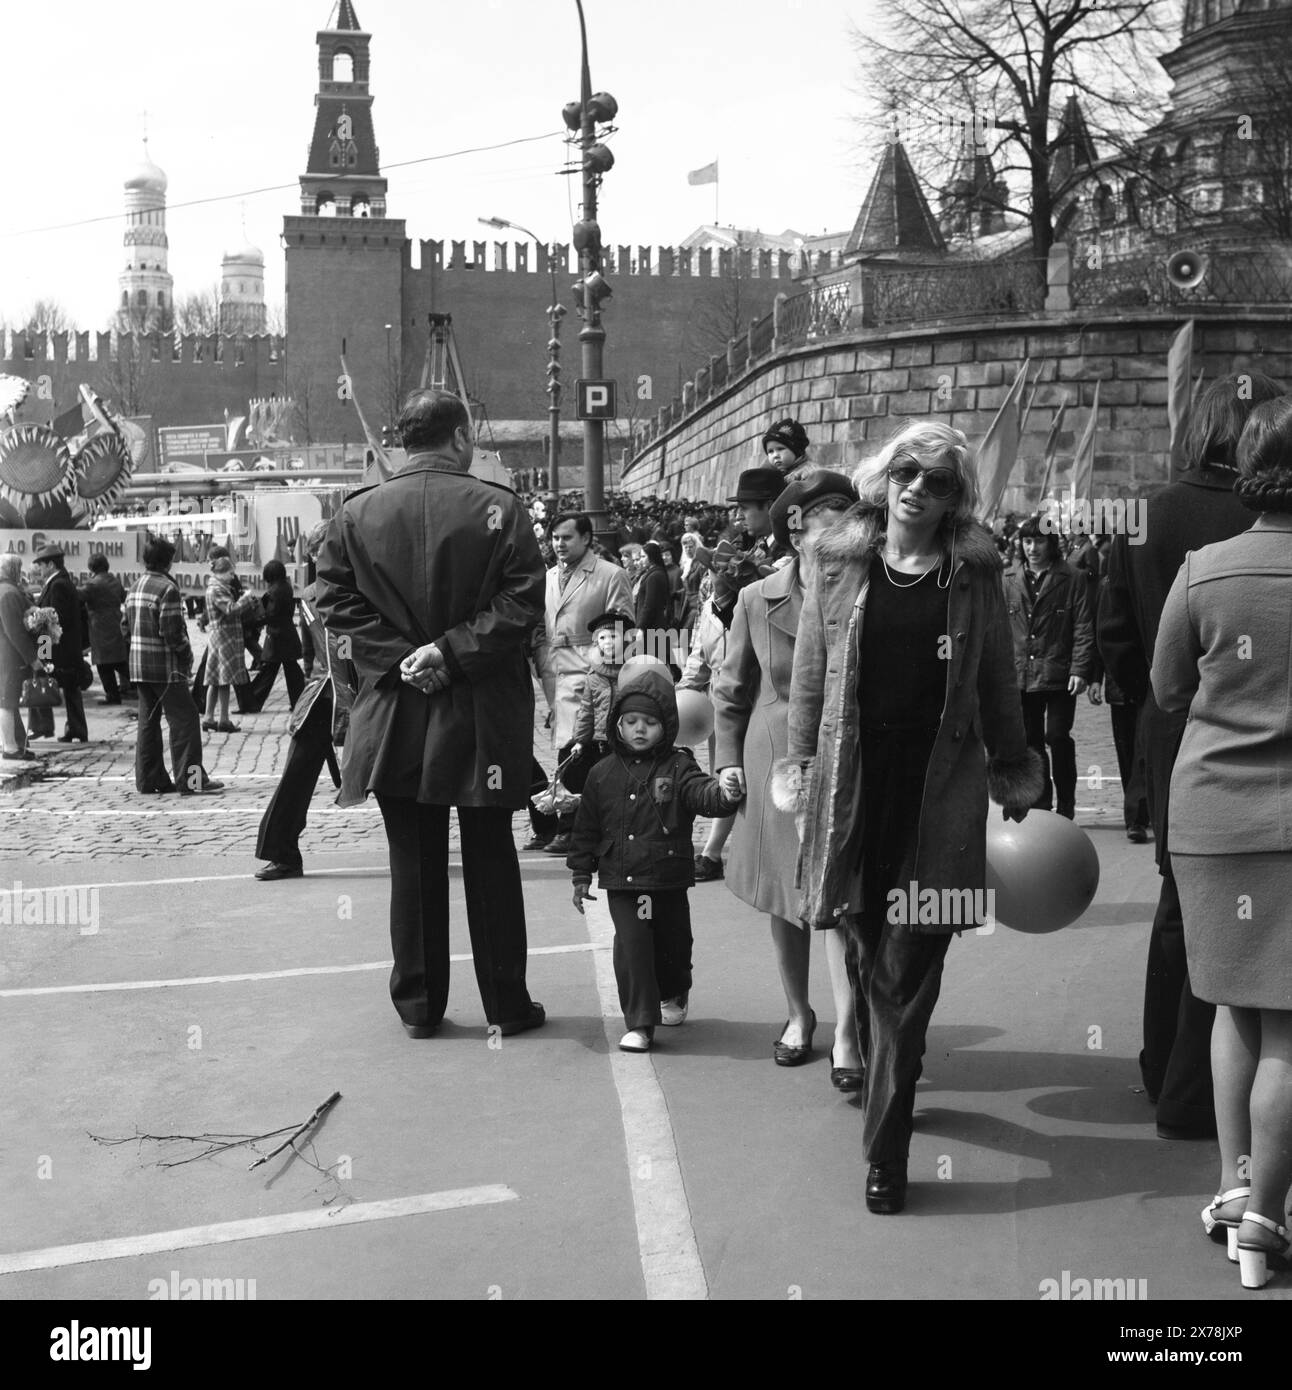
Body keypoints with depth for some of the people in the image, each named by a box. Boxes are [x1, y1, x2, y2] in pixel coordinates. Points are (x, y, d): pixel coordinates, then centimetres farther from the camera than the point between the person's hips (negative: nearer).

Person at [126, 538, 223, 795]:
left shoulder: (135, 588, 13)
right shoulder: (167, 588, -15)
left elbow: (128, 625, 17)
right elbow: (171, 631, -19)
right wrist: (187, 654, -7)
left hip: (138, 665, 9)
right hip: (165, 667, -9)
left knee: (148, 720, 12)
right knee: (183, 718, -5)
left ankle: (149, 779, 14)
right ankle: (190, 780, -8)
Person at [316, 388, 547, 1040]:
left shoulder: (355, 513, 1)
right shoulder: (498, 506, -8)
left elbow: (336, 603, -3)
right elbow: (522, 604, -13)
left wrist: (398, 656, -6)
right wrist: (452, 651, -11)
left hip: (394, 713, 2)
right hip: (482, 714, -2)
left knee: (414, 864, 11)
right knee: (490, 860, 9)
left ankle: (418, 1004, 17)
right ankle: (506, 1003, 16)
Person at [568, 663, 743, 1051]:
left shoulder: (678, 767, -3)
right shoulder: (603, 774, 2)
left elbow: (699, 791, -22)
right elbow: (586, 828, 9)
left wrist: (721, 793, -45)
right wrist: (581, 874, 9)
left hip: (669, 878, 0)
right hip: (622, 882, 0)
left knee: (673, 943, 15)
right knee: (632, 945, -11)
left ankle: (673, 995, 45)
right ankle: (639, 1023, -5)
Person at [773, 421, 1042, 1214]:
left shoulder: (974, 577, 4)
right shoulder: (840, 567, 6)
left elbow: (1000, 687, 7)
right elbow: (809, 674, 8)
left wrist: (1015, 777, 8)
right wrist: (800, 763, 4)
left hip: (940, 789, -1)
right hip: (856, 784, 1)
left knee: (906, 973, -4)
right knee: (874, 954, 12)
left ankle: (887, 1149, 0)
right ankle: (887, 1082, 37)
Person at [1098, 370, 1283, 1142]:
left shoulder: (1147, 519, -2)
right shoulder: (1264, 523, -20)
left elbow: (1116, 636, 3)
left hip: (1170, 739, 6)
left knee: (1180, 903, 21)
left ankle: (1166, 1071, 34)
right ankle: (1192, 1098, 11)